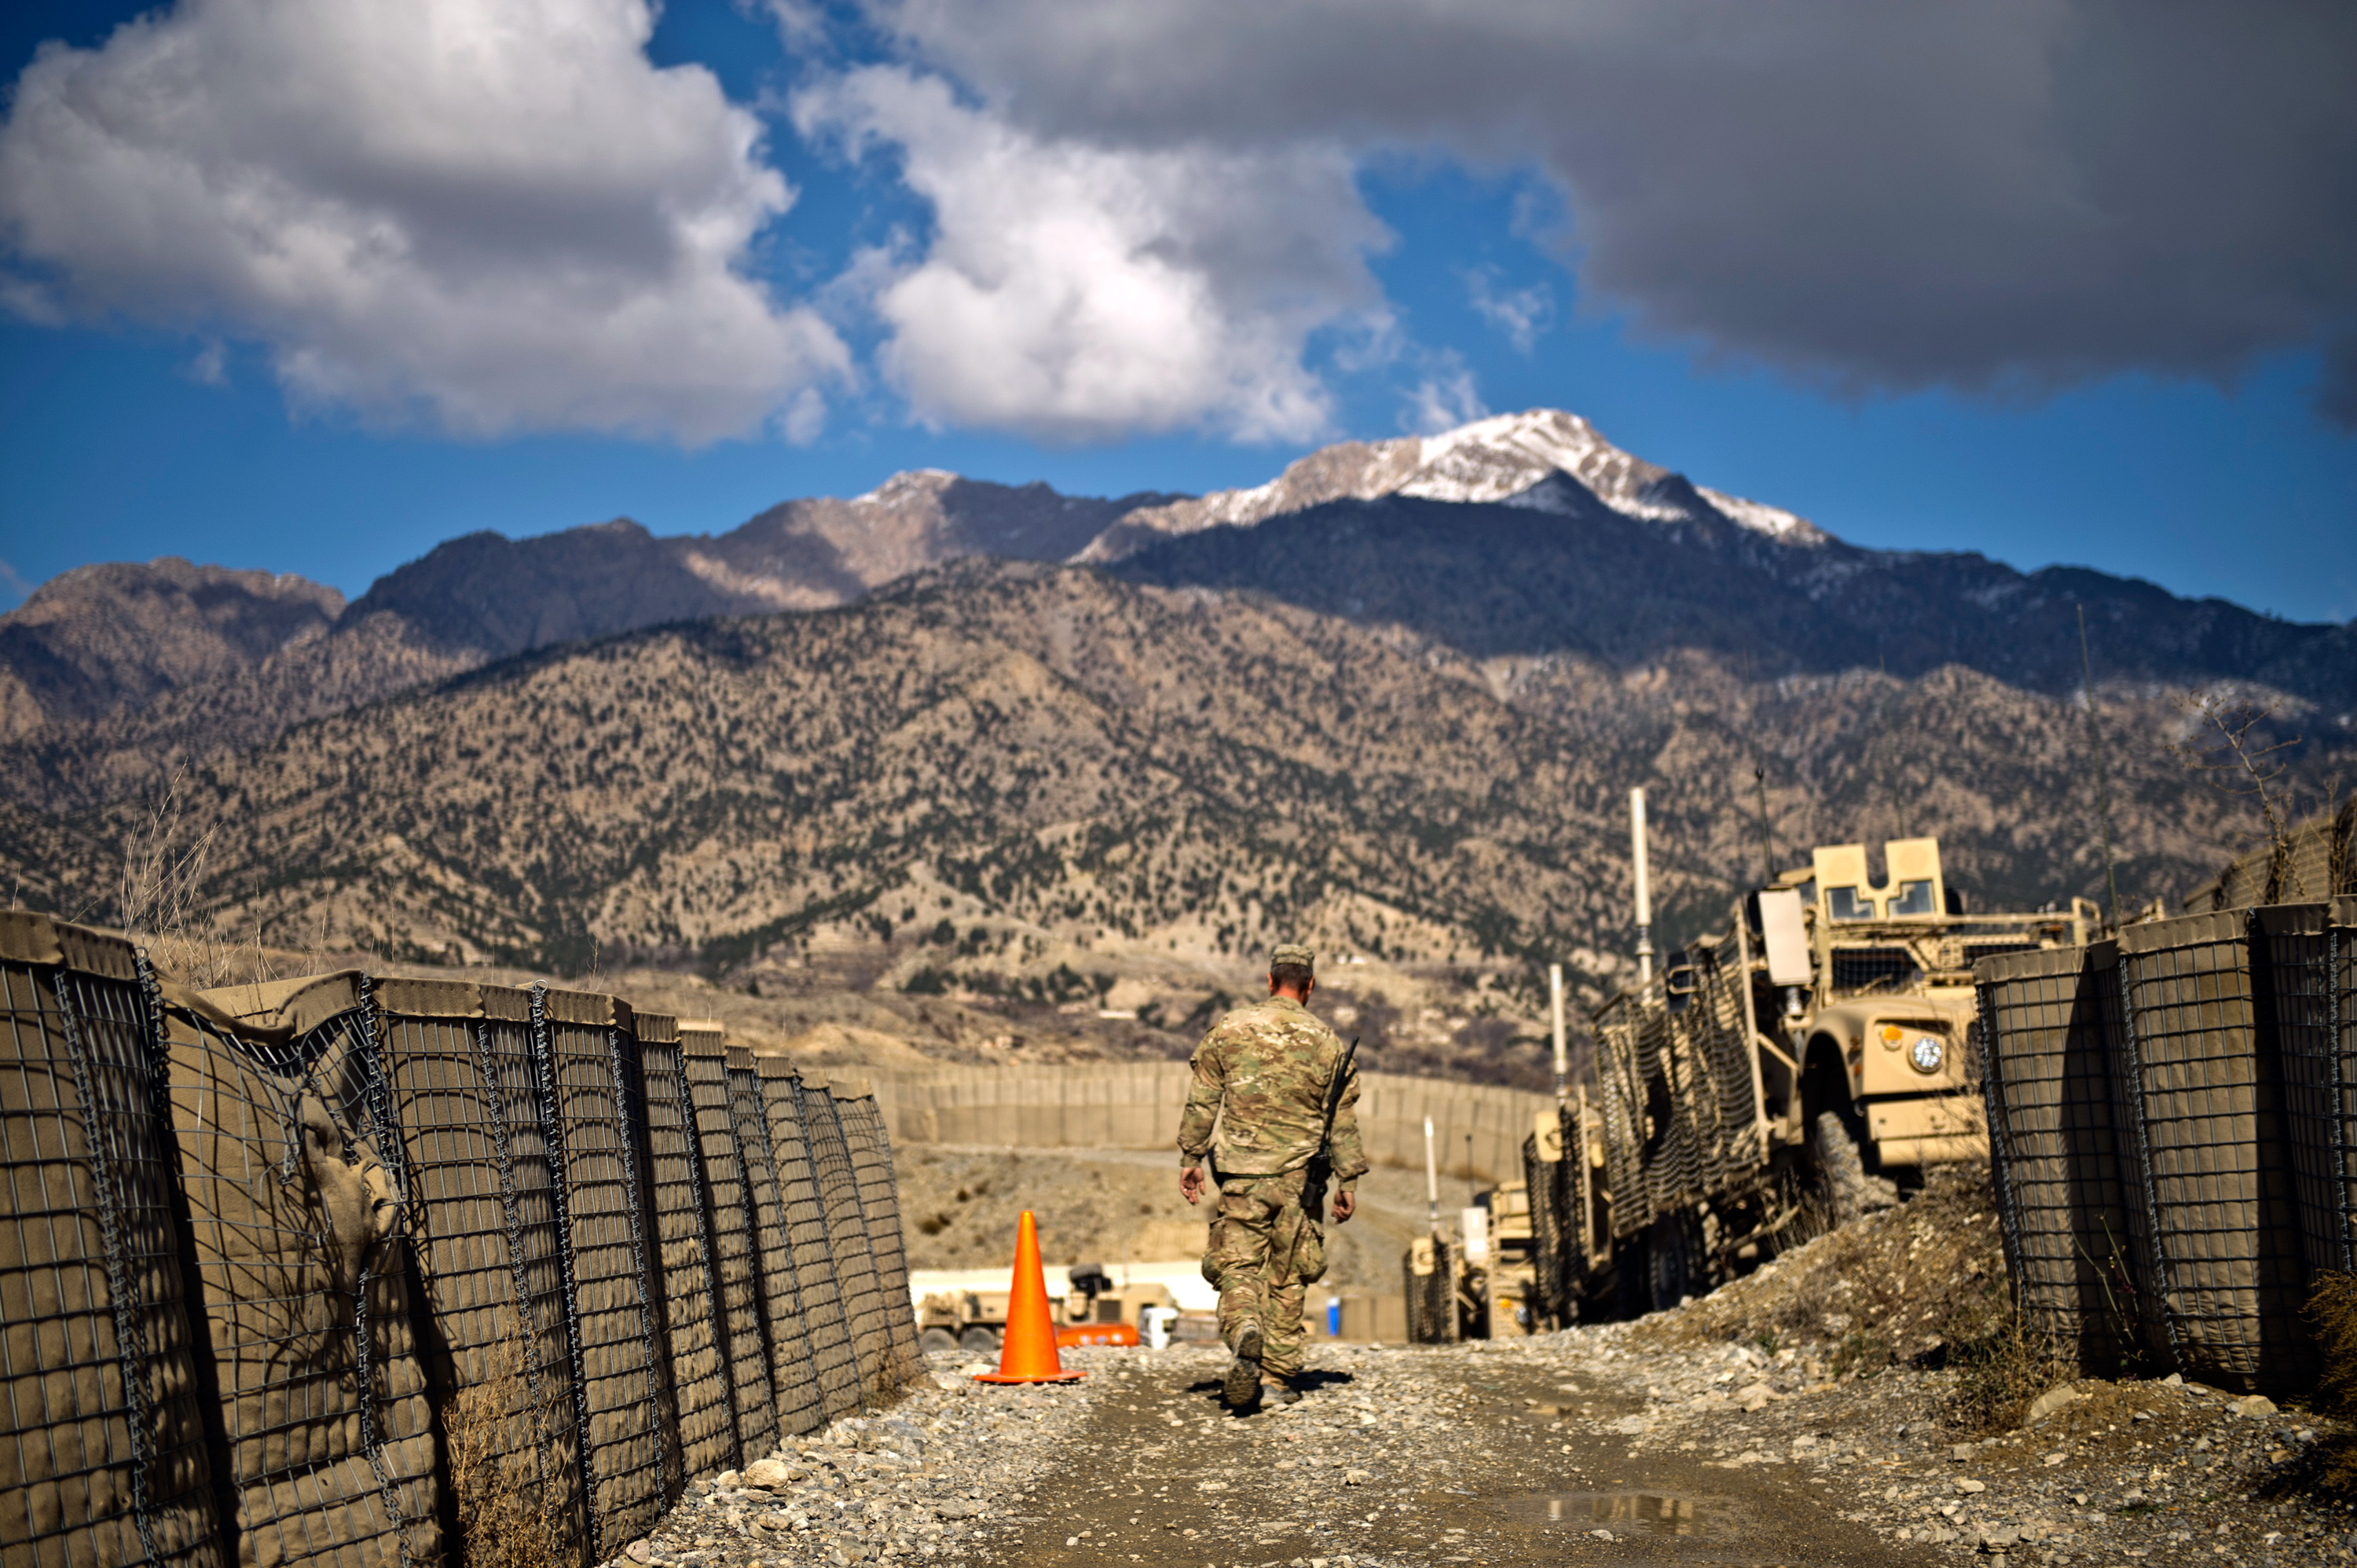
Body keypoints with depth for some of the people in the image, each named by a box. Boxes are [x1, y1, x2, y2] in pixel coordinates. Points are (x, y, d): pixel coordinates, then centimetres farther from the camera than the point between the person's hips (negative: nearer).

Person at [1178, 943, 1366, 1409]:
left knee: (1238, 1265, 1)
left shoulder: (1230, 1029, 2)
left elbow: (1201, 1102, 3)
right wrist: (1348, 1180, 10)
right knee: (1287, 1275, 11)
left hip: (1241, 1171, -1)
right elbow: (1343, 1121, 4)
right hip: (1300, 1176, 1)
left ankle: (1244, 1332, -28)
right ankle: (1281, 1374, 13)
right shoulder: (1326, 1042, 3)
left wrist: (1190, 1158, 9)